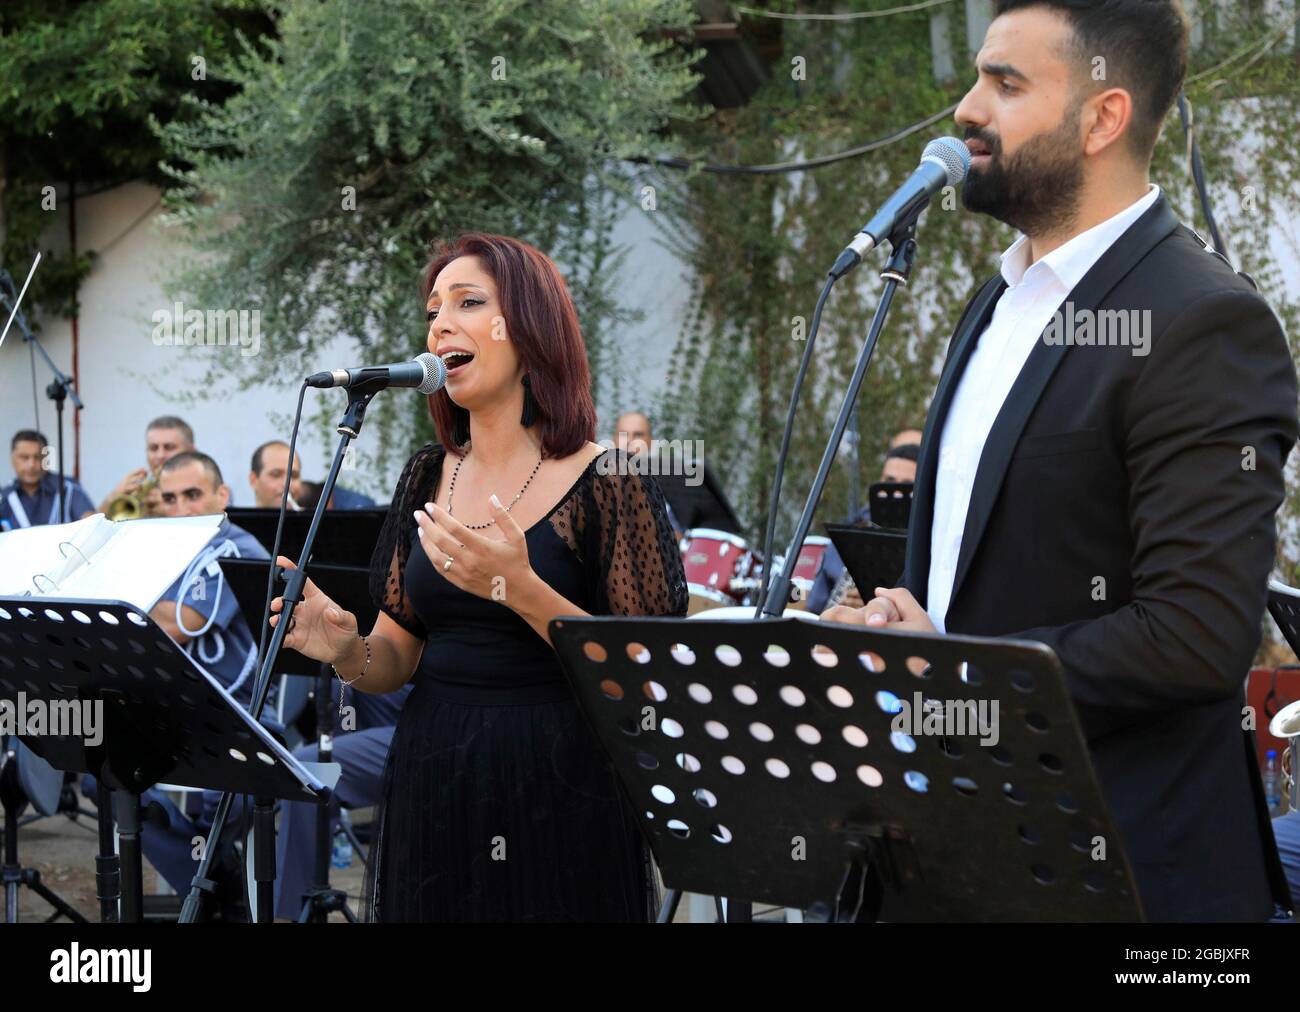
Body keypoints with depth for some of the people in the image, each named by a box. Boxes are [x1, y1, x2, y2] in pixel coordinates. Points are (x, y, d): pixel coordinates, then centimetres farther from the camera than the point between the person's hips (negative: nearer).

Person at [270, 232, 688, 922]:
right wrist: (348, 652, -11)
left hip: (559, 800, -5)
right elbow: (400, 659, 11)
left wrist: (520, 589, -26)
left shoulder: (607, 486, -9)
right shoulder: (427, 478, 7)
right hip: (430, 791, 5)